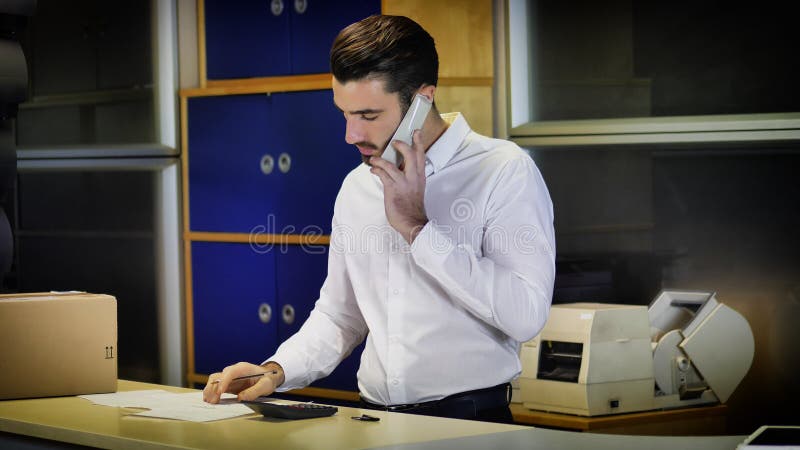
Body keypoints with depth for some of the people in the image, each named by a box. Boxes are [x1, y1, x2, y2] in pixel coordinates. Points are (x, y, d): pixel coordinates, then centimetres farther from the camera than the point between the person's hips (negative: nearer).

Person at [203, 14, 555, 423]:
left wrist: (417, 228, -14)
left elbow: (526, 316, -18)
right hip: (374, 422, 5)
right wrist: (276, 371, 6)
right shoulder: (356, 187, 14)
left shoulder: (505, 172, -7)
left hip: (469, 420, -5)